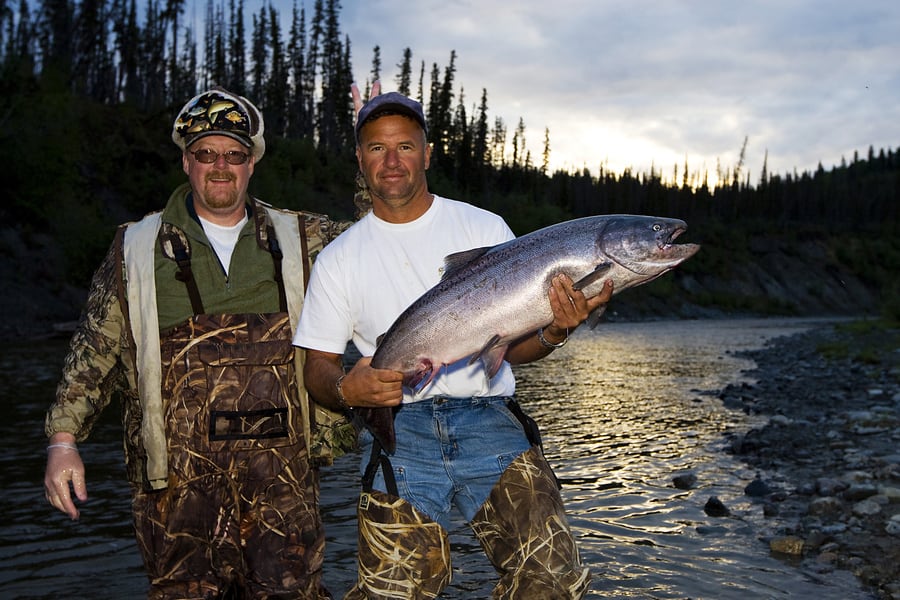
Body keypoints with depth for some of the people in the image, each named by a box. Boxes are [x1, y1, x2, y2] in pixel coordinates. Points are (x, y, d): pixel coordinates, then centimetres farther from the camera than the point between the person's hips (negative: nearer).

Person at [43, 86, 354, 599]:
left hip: (284, 474, 1)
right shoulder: (137, 249, 6)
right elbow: (95, 350, 8)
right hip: (179, 478, -1)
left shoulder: (299, 239, 8)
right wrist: (63, 440, 2)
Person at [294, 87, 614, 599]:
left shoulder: (485, 228, 9)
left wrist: (555, 331, -15)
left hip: (489, 421, 0)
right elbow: (318, 366, 10)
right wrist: (345, 390, -13)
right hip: (398, 429, 1)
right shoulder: (339, 259, 11)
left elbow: (513, 345, 7)